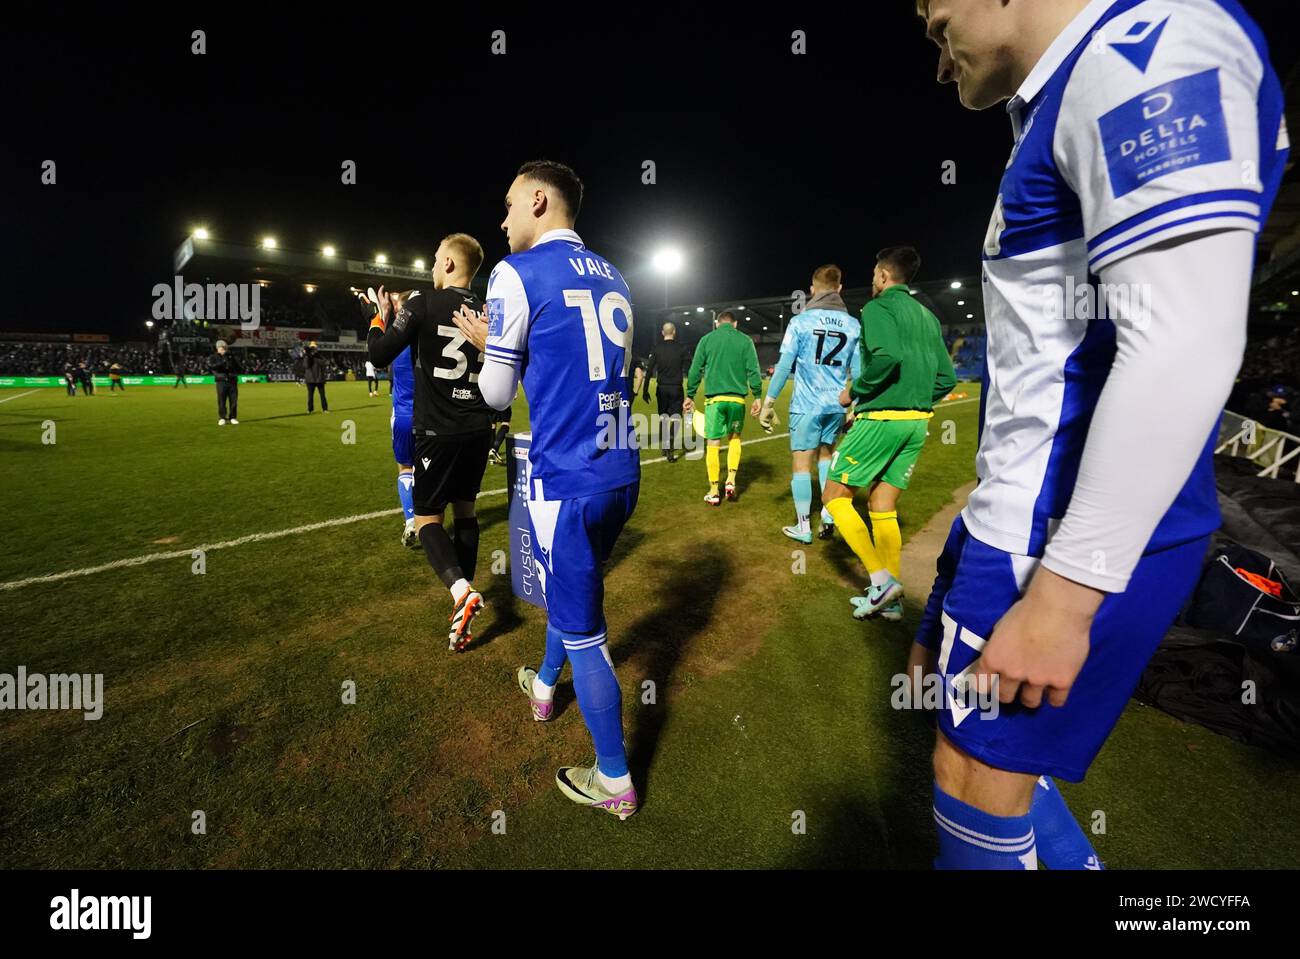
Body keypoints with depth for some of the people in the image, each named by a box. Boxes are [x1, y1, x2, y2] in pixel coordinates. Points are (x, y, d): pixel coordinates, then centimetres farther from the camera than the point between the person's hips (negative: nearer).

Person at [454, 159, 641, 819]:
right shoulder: (613, 278, 14)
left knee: (581, 627, 6)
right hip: (622, 474, 8)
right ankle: (544, 685, 52)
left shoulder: (518, 273, -7)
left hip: (568, 480, -7)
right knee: (571, 590, 27)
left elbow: (497, 394, -2)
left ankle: (615, 780, 22)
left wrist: (489, 344, 17)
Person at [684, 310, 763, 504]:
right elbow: (754, 370, 0)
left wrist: (690, 396, 10)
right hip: (737, 398, 1)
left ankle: (714, 492, 7)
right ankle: (731, 480, 8)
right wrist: (758, 396, 4)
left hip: (714, 398, -1)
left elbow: (695, 370, 4)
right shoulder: (745, 340, 6)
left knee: (713, 443, 3)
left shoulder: (706, 339, 6)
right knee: (734, 438, 20)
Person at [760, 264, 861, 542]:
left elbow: (784, 366, -7)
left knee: (801, 464, 4)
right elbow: (857, 372, 7)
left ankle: (803, 528, 11)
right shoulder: (853, 325, 6)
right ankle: (829, 513, 14)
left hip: (807, 404, -4)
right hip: (836, 405, 4)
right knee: (824, 455, 23)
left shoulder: (800, 321, -4)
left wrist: (768, 403, -1)